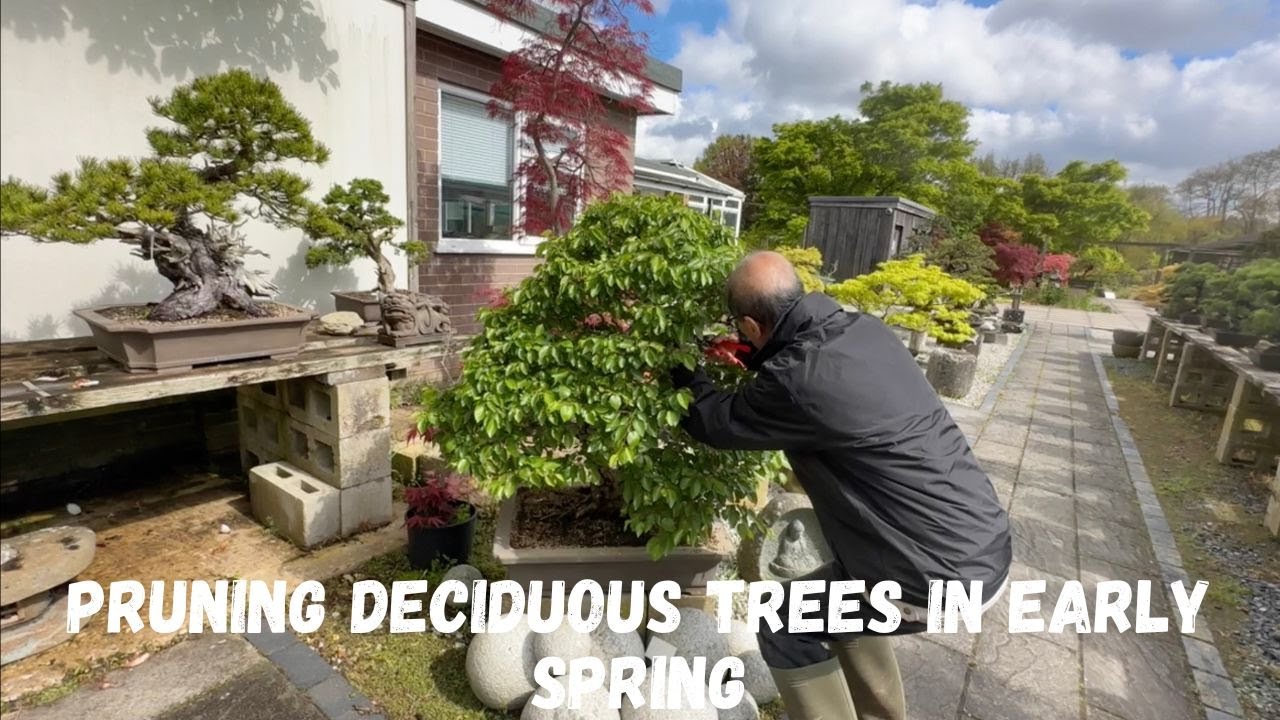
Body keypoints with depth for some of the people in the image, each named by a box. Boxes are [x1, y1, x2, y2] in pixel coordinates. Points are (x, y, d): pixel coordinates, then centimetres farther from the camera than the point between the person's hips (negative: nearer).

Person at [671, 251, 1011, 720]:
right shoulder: (866, 330, 0)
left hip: (946, 576, -8)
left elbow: (720, 424, -4)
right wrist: (756, 363, 28)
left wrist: (683, 372, 13)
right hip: (987, 544, 9)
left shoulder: (797, 381, -24)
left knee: (786, 629, 7)